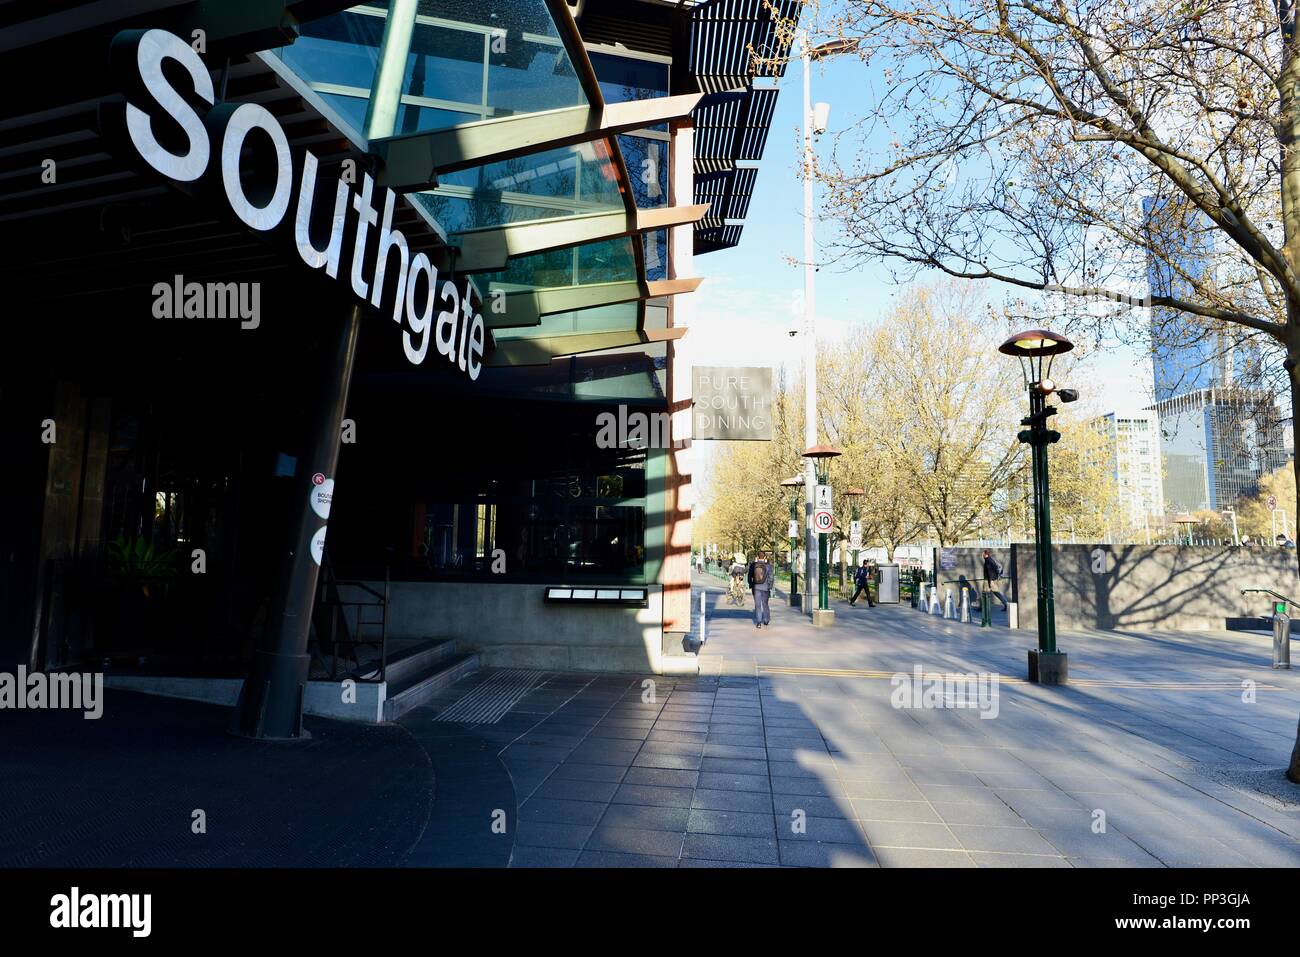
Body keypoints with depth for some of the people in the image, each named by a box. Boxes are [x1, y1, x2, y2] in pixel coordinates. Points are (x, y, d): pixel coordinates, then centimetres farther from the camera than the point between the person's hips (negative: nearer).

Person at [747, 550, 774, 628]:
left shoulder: (753, 565, -2)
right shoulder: (768, 565, -6)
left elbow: (749, 576, 3)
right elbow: (770, 577, -5)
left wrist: (750, 585, 14)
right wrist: (770, 587, 4)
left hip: (756, 587, 0)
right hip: (765, 587, 0)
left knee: (757, 604, 2)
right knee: (765, 603, 16)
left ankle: (758, 622, -4)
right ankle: (766, 620, 26)